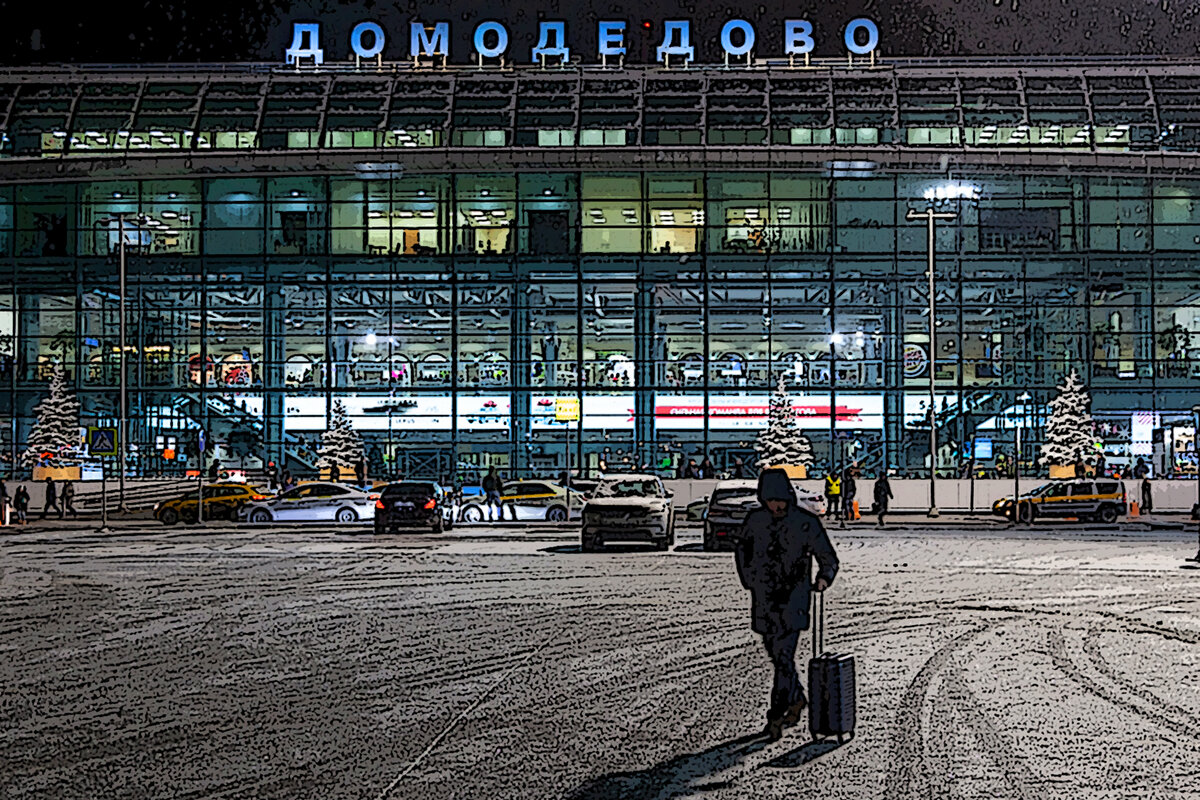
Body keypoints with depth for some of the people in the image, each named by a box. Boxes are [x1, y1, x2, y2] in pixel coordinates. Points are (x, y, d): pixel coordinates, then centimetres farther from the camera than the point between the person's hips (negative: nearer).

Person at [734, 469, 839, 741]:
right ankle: (796, 699, 37)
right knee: (776, 656, 16)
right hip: (763, 601, 5)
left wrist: (824, 578, -18)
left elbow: (829, 558, 2)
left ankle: (776, 715, -11)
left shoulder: (806, 523, -7)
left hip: (793, 601, -5)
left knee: (784, 658, -13)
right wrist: (749, 581, 9)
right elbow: (742, 550, 20)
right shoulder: (755, 520, 3)